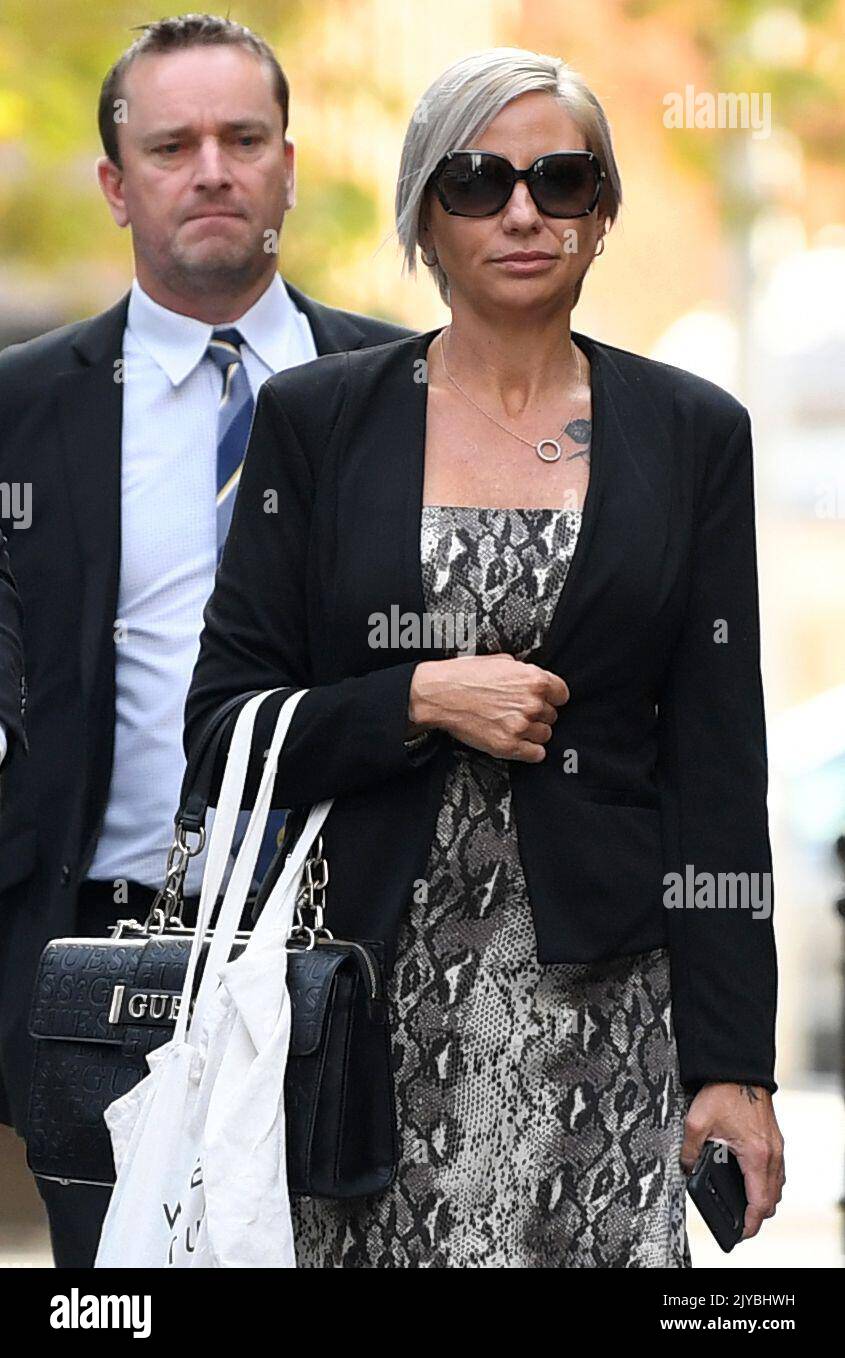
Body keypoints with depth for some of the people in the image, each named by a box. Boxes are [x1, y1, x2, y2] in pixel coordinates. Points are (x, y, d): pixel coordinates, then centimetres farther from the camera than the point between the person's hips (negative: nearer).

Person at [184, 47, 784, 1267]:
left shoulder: (693, 433, 6)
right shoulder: (316, 419, 5)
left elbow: (720, 767, 3)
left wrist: (732, 1063, -3)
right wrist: (419, 699, -13)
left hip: (599, 999, 0)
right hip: (365, 982, 0)